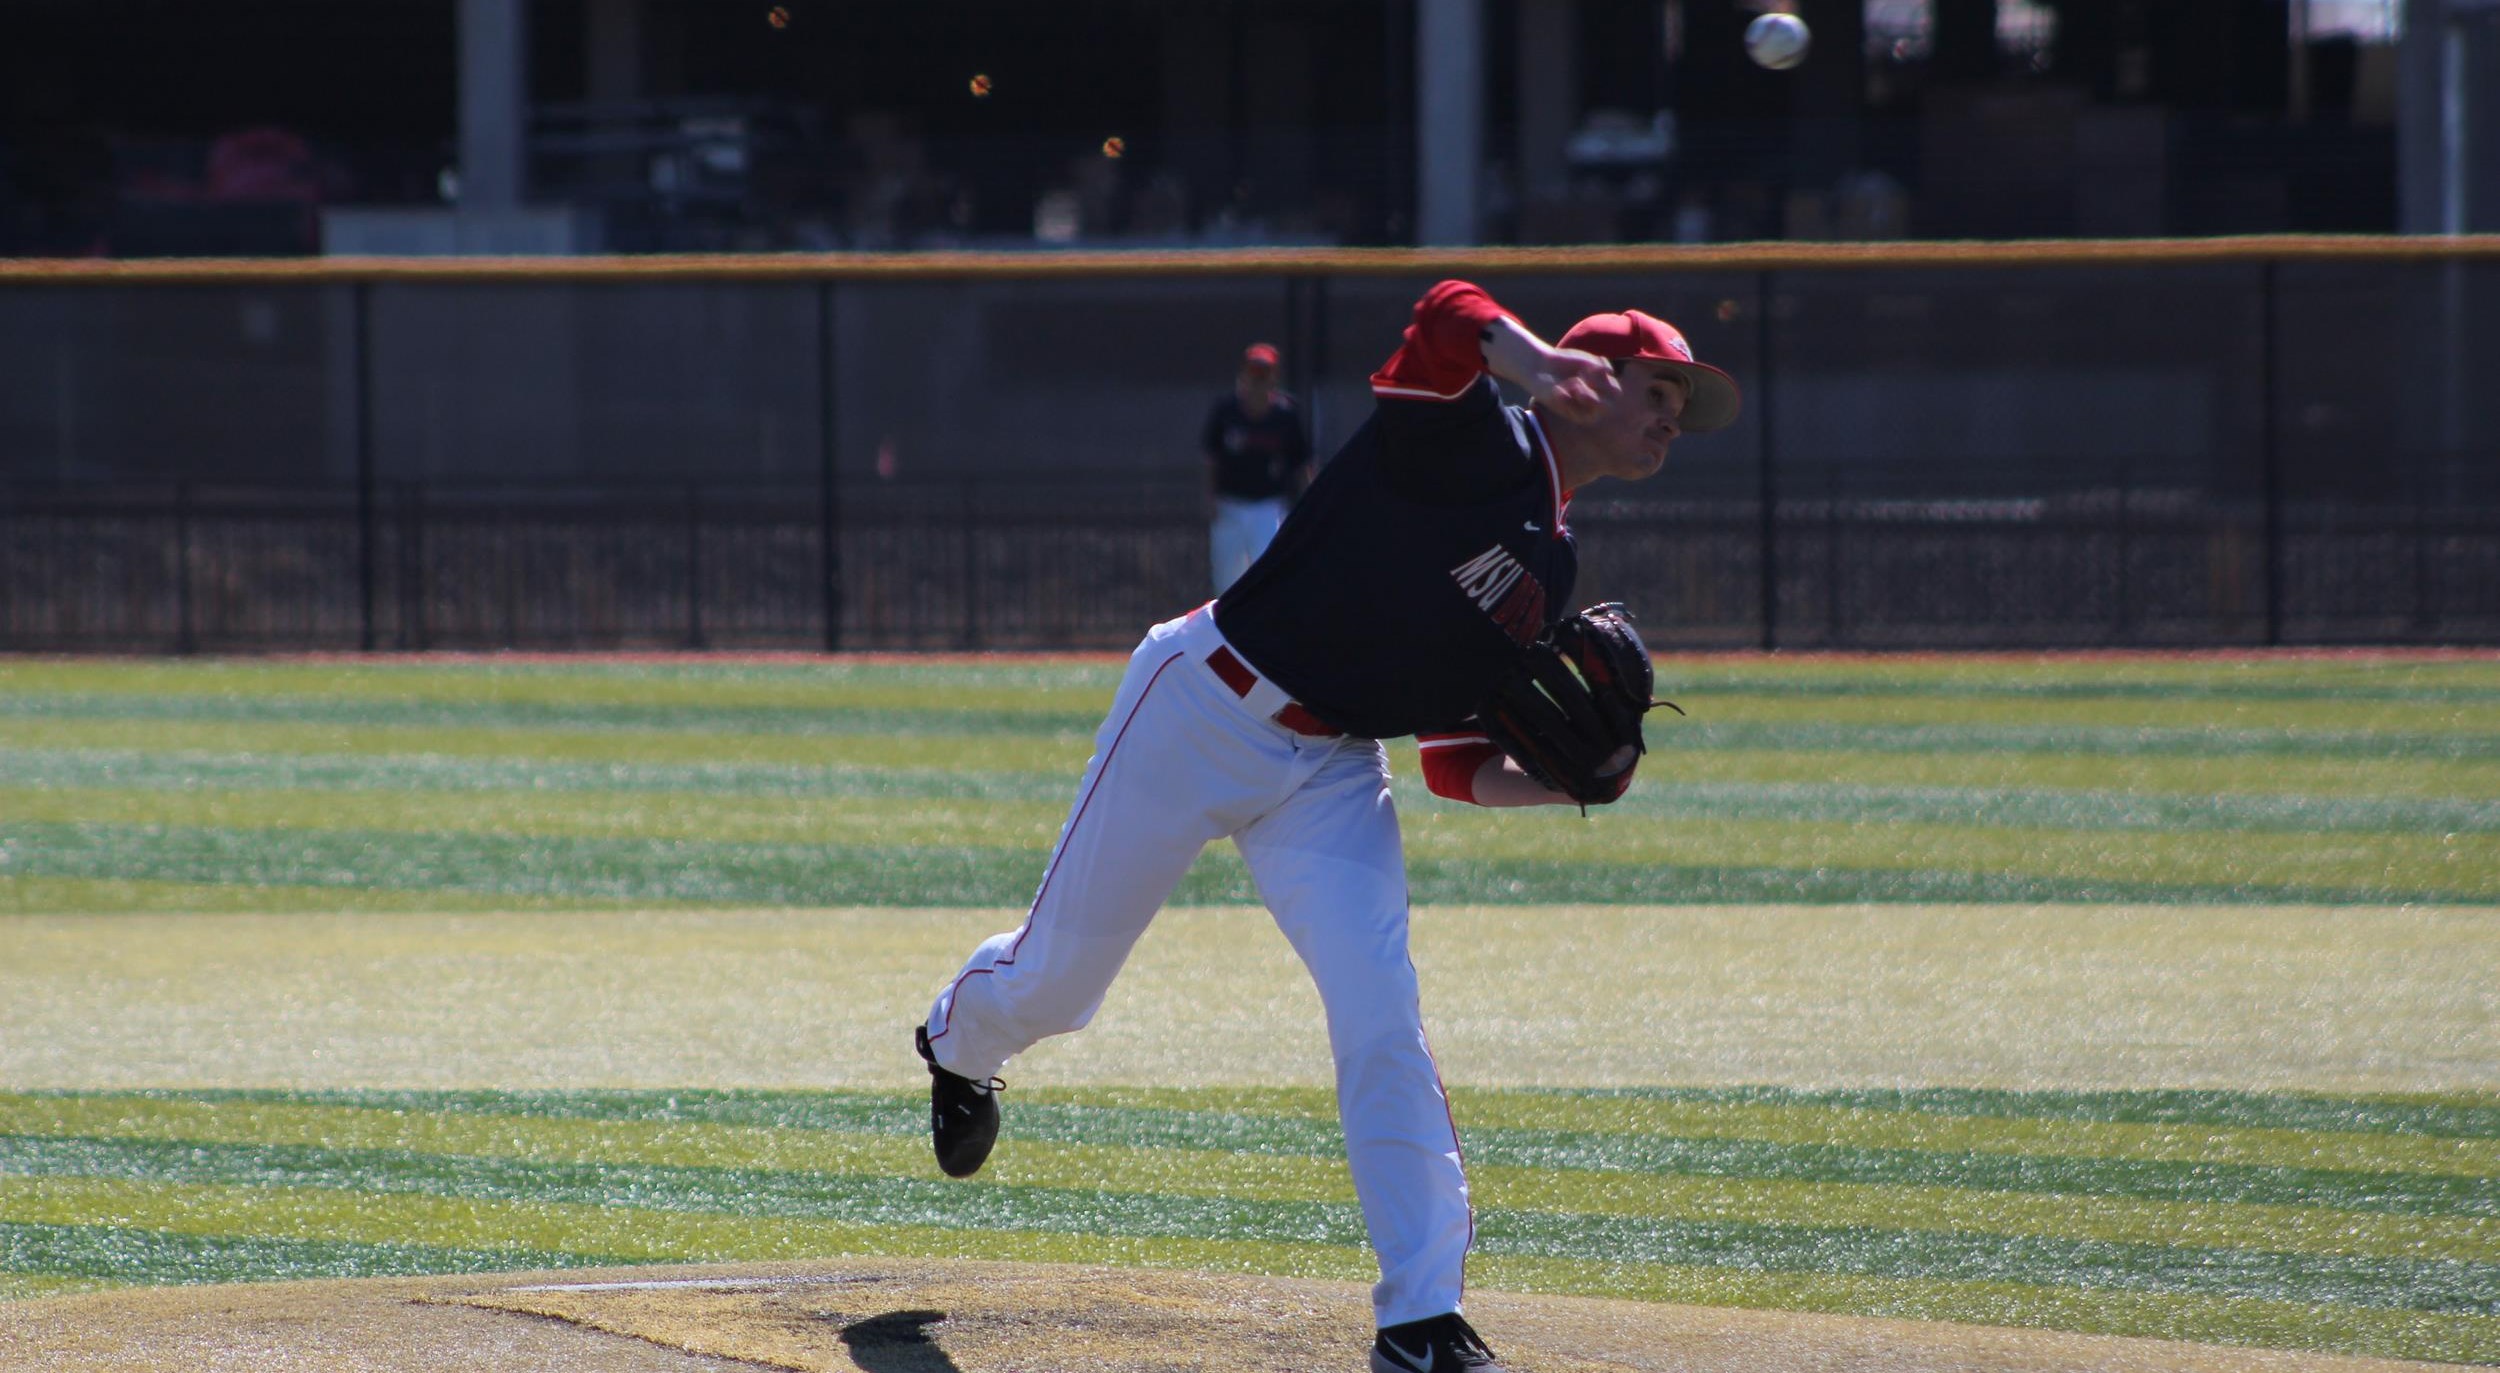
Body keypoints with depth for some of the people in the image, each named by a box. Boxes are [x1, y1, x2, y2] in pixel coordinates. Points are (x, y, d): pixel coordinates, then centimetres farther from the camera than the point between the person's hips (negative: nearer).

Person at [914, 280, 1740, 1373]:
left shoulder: (1550, 574, 10)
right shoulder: (1468, 439, -12)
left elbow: (1461, 769, 11)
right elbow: (1448, 317, -36)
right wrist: (1541, 367, -55)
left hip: (1332, 775, 6)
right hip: (1202, 718, -6)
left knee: (1382, 1022, -13)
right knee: (1054, 982, 9)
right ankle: (959, 1042, 47)